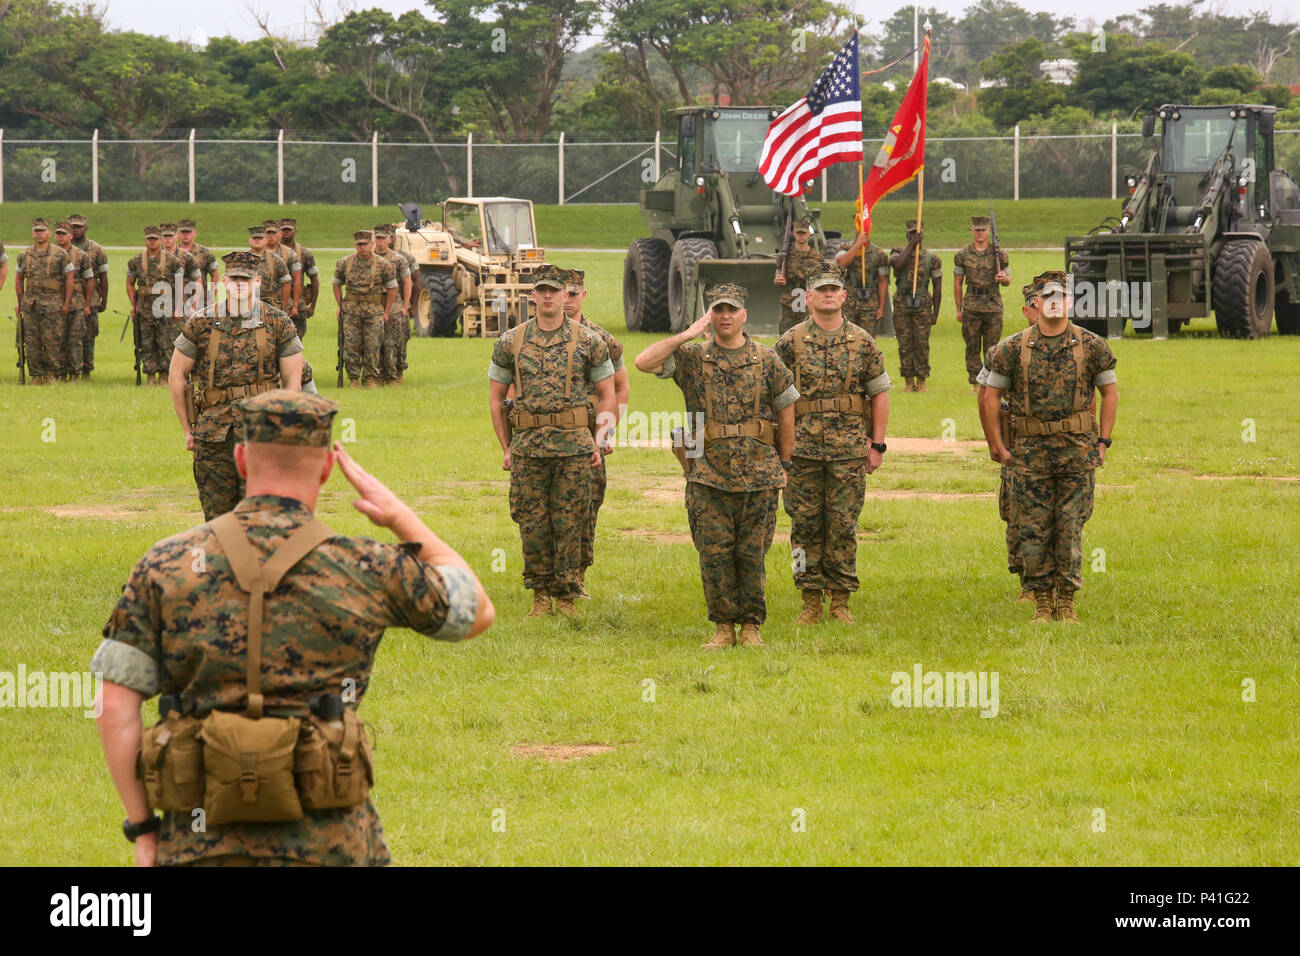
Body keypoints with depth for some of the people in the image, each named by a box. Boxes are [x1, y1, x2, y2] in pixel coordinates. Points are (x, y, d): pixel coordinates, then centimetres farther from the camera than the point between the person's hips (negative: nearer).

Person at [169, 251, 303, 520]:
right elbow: (176, 376, 10)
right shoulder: (202, 324, 3)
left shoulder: (278, 324, 2)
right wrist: (188, 429, 9)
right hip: (214, 434, 2)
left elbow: (293, 380, 6)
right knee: (217, 515, 6)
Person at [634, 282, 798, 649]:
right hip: (708, 475, 0)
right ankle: (723, 625, 9)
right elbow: (644, 362, -10)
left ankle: (751, 625, 12)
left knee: (752, 553, 2)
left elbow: (786, 411, 12)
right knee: (714, 553, 0)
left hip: (759, 474, 0)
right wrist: (687, 335, -10)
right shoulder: (692, 358, 3)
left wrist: (784, 464, 12)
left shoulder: (768, 361, 5)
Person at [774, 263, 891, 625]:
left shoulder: (862, 342, 5)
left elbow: (880, 392, 10)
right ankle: (811, 600, 9)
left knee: (844, 526, 1)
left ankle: (841, 601, 9)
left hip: (850, 447, 0)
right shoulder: (791, 342, 3)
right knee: (805, 524, 1)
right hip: (803, 447, 0)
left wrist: (877, 444, 5)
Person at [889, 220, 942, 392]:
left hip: (922, 306, -1)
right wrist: (911, 245, -17)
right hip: (902, 306, 1)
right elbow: (898, 264, -20)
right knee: (905, 344, 2)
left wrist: (935, 312, 2)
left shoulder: (931, 258, 4)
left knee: (922, 344, -2)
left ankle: (921, 381, 5)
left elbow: (937, 286, 6)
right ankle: (908, 382, 8)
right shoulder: (898, 252, 5)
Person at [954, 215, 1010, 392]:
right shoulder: (962, 255, 5)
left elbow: (1008, 281, 12)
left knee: (991, 348, 1)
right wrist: (958, 310, 5)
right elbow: (957, 284, 8)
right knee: (972, 348, 1)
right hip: (971, 307, 1)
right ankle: (975, 383, 7)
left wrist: (1004, 278, -14)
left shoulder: (999, 254, 4)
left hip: (993, 306, -1)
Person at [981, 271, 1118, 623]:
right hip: (1031, 453, 0)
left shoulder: (1091, 346, 1)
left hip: (1078, 451, 0)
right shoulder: (1013, 348, 0)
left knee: (1070, 529, 0)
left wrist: (1103, 442, 5)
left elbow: (1110, 392, 10)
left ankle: (1066, 602, 9)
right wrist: (997, 447, 5)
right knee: (1033, 530, 0)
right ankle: (1042, 602, 10)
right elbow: (989, 397, 7)